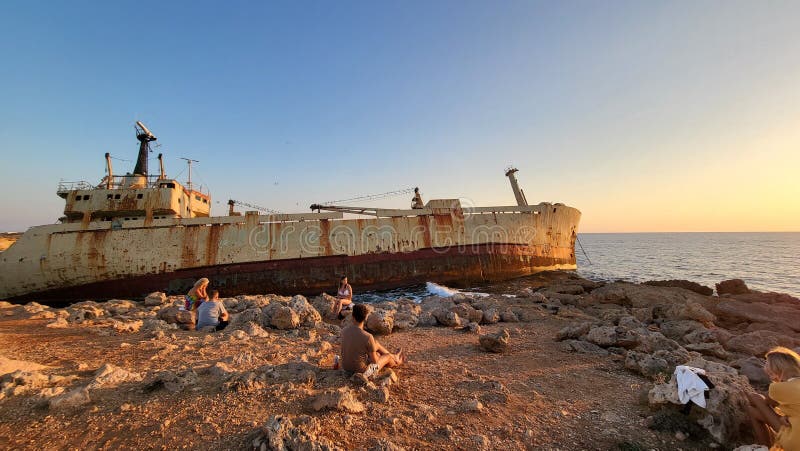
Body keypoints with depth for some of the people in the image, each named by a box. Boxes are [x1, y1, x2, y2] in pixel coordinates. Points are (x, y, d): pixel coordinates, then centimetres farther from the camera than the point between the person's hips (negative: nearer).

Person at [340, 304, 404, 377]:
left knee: (376, 343, 22)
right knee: (388, 356, 20)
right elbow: (374, 361, -17)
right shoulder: (368, 337, -29)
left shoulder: (344, 331, -11)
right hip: (361, 371, -5)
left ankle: (394, 357, 48)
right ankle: (396, 362, 57)